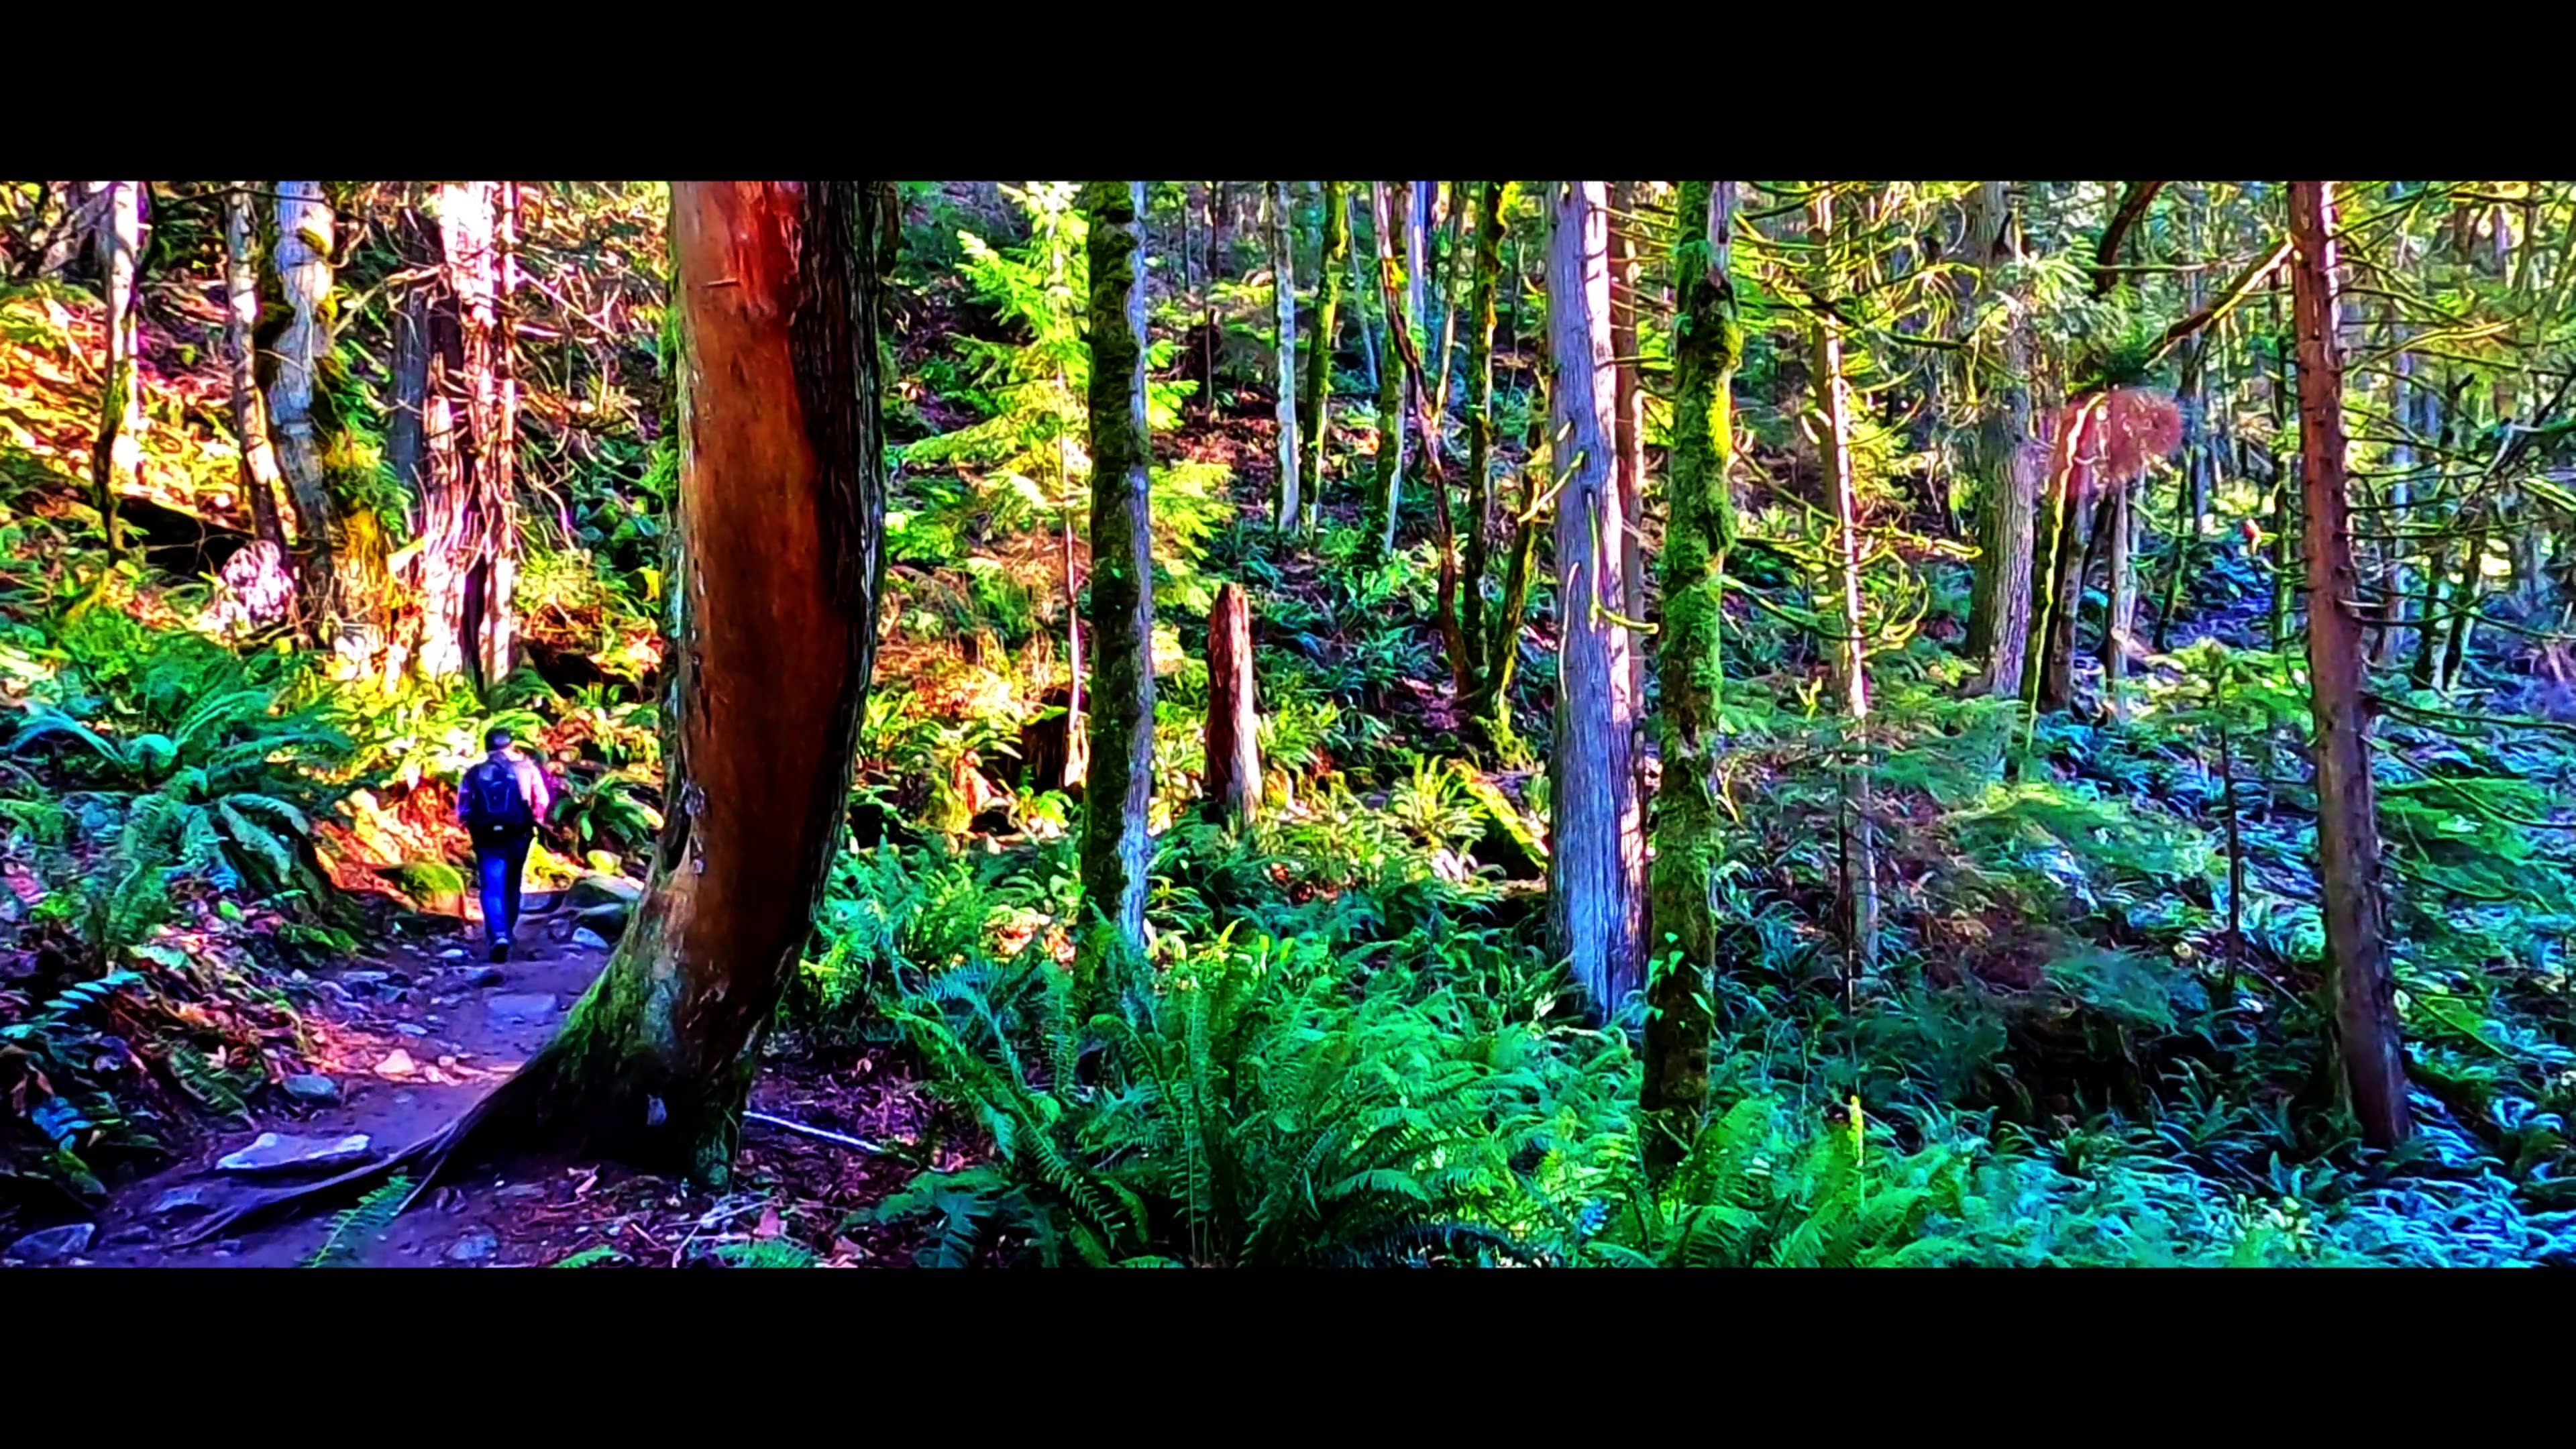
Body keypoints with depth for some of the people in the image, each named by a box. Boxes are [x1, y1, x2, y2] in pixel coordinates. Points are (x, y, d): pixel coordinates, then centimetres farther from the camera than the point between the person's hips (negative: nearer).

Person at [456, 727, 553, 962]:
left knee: (492, 889, -2)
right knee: (511, 886, 20)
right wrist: (534, 820, 15)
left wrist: (473, 828, 19)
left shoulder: (474, 774, 5)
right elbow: (542, 800, -1)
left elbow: (462, 810, 2)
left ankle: (499, 936, -23)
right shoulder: (526, 768, 3)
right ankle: (506, 931, 32)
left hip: (488, 839, -1)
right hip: (518, 837, 1)